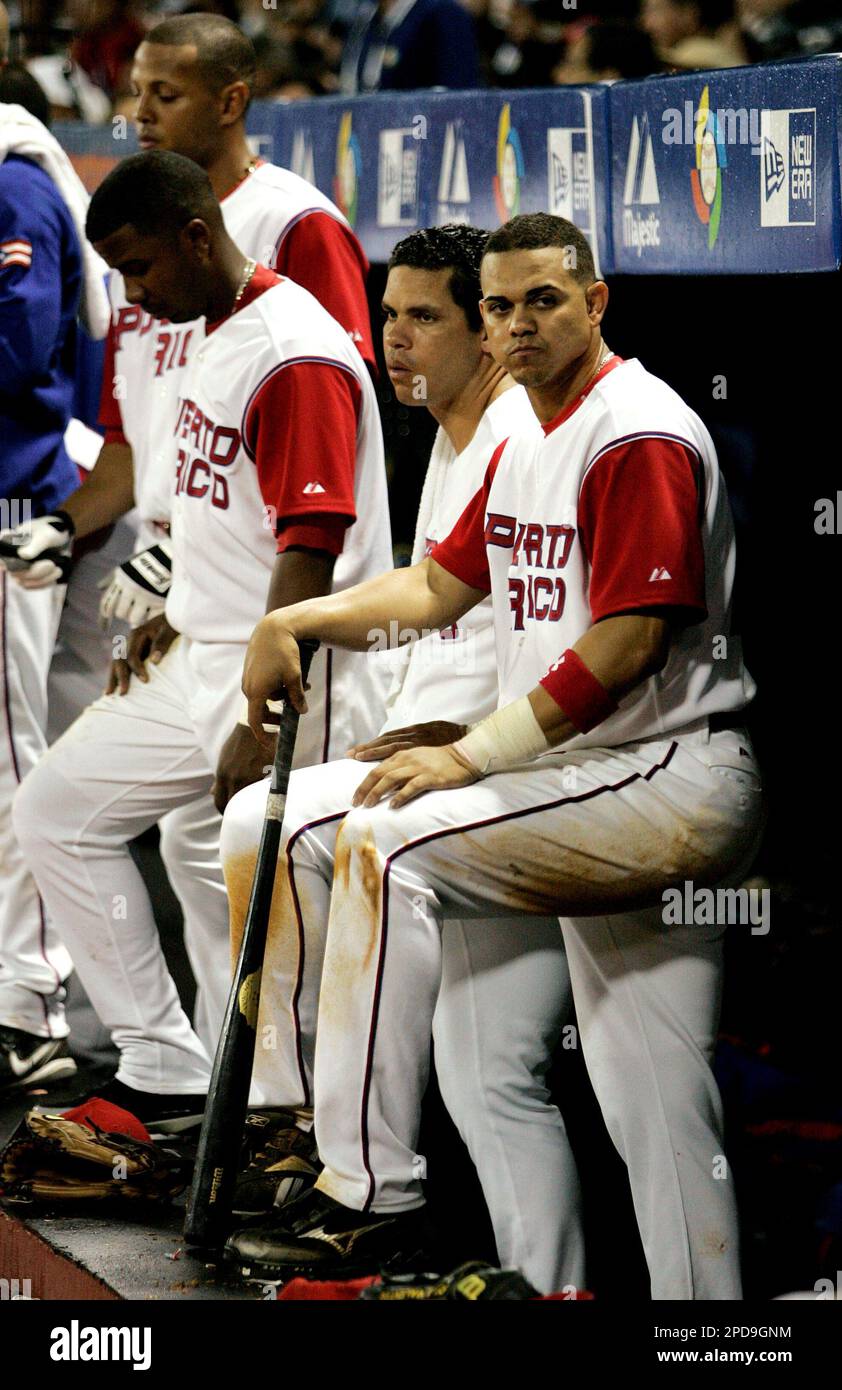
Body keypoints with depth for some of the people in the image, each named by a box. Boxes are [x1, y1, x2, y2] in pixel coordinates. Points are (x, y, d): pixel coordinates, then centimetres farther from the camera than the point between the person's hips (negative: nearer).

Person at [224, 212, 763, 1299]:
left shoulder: (639, 435, -13)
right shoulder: (522, 450, 19)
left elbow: (626, 647, -19)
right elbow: (440, 585, 27)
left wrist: (470, 758, -19)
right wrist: (294, 621, 11)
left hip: (674, 781, -11)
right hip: (588, 791, 11)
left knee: (388, 838, -23)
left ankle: (371, 1194, -23)